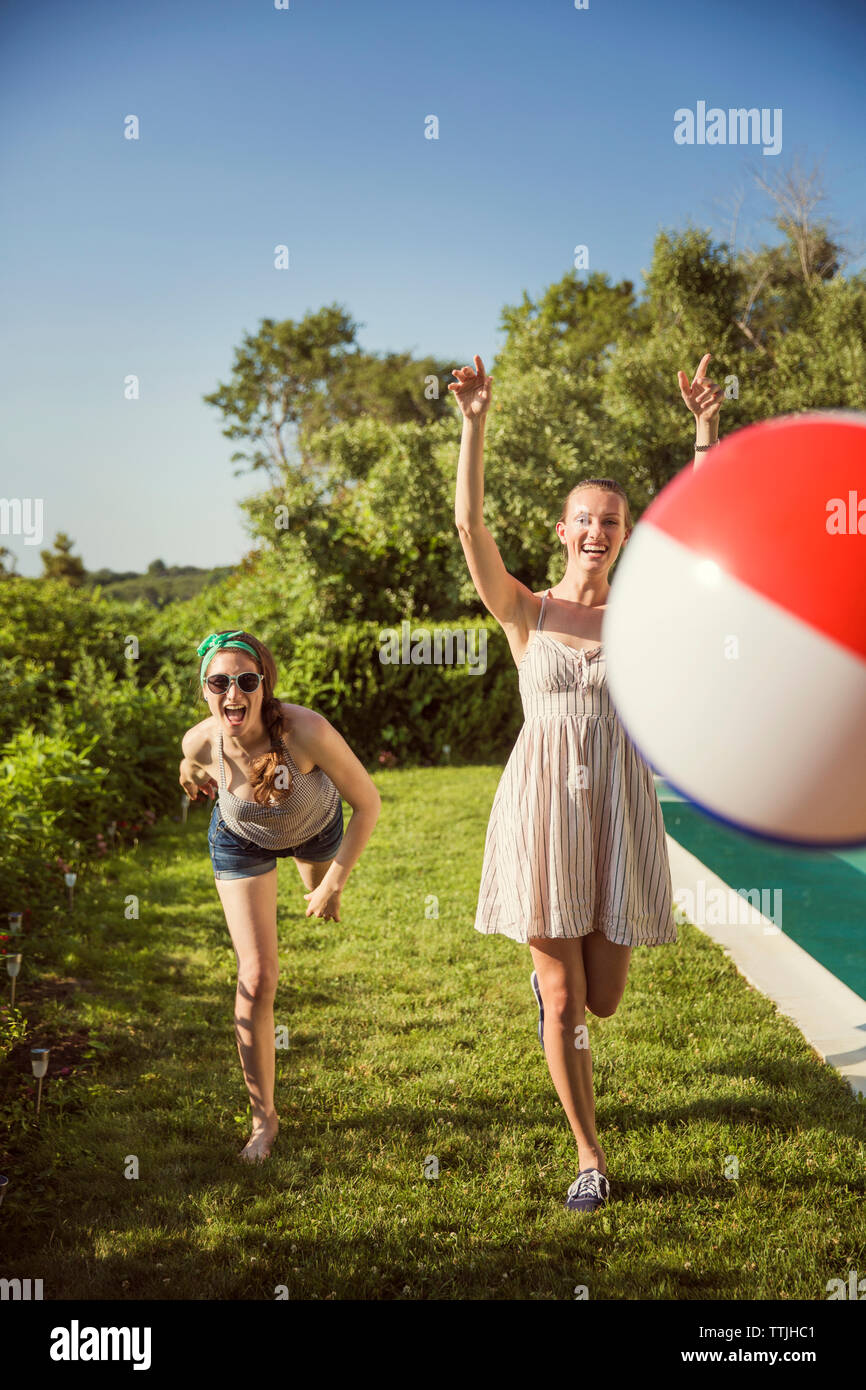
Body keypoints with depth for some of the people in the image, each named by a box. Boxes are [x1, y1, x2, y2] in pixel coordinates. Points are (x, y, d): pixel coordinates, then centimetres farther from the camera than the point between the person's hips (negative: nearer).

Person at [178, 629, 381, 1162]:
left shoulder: (306, 730, -44)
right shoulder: (202, 741, -35)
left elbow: (368, 802, -31)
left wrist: (335, 883, -25)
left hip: (314, 826, 0)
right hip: (241, 839, 0)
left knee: (322, 896, 35)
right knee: (257, 979, -7)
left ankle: (318, 874, 76)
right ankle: (264, 1117, 10)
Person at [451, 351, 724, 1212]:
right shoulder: (526, 613, 2)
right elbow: (470, 526, -11)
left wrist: (706, 429, -15)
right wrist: (473, 424, -20)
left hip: (621, 815, 2)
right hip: (541, 810, -1)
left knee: (602, 1001, 8)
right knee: (561, 1002, 2)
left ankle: (548, 961, 46)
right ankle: (590, 1156, 21)